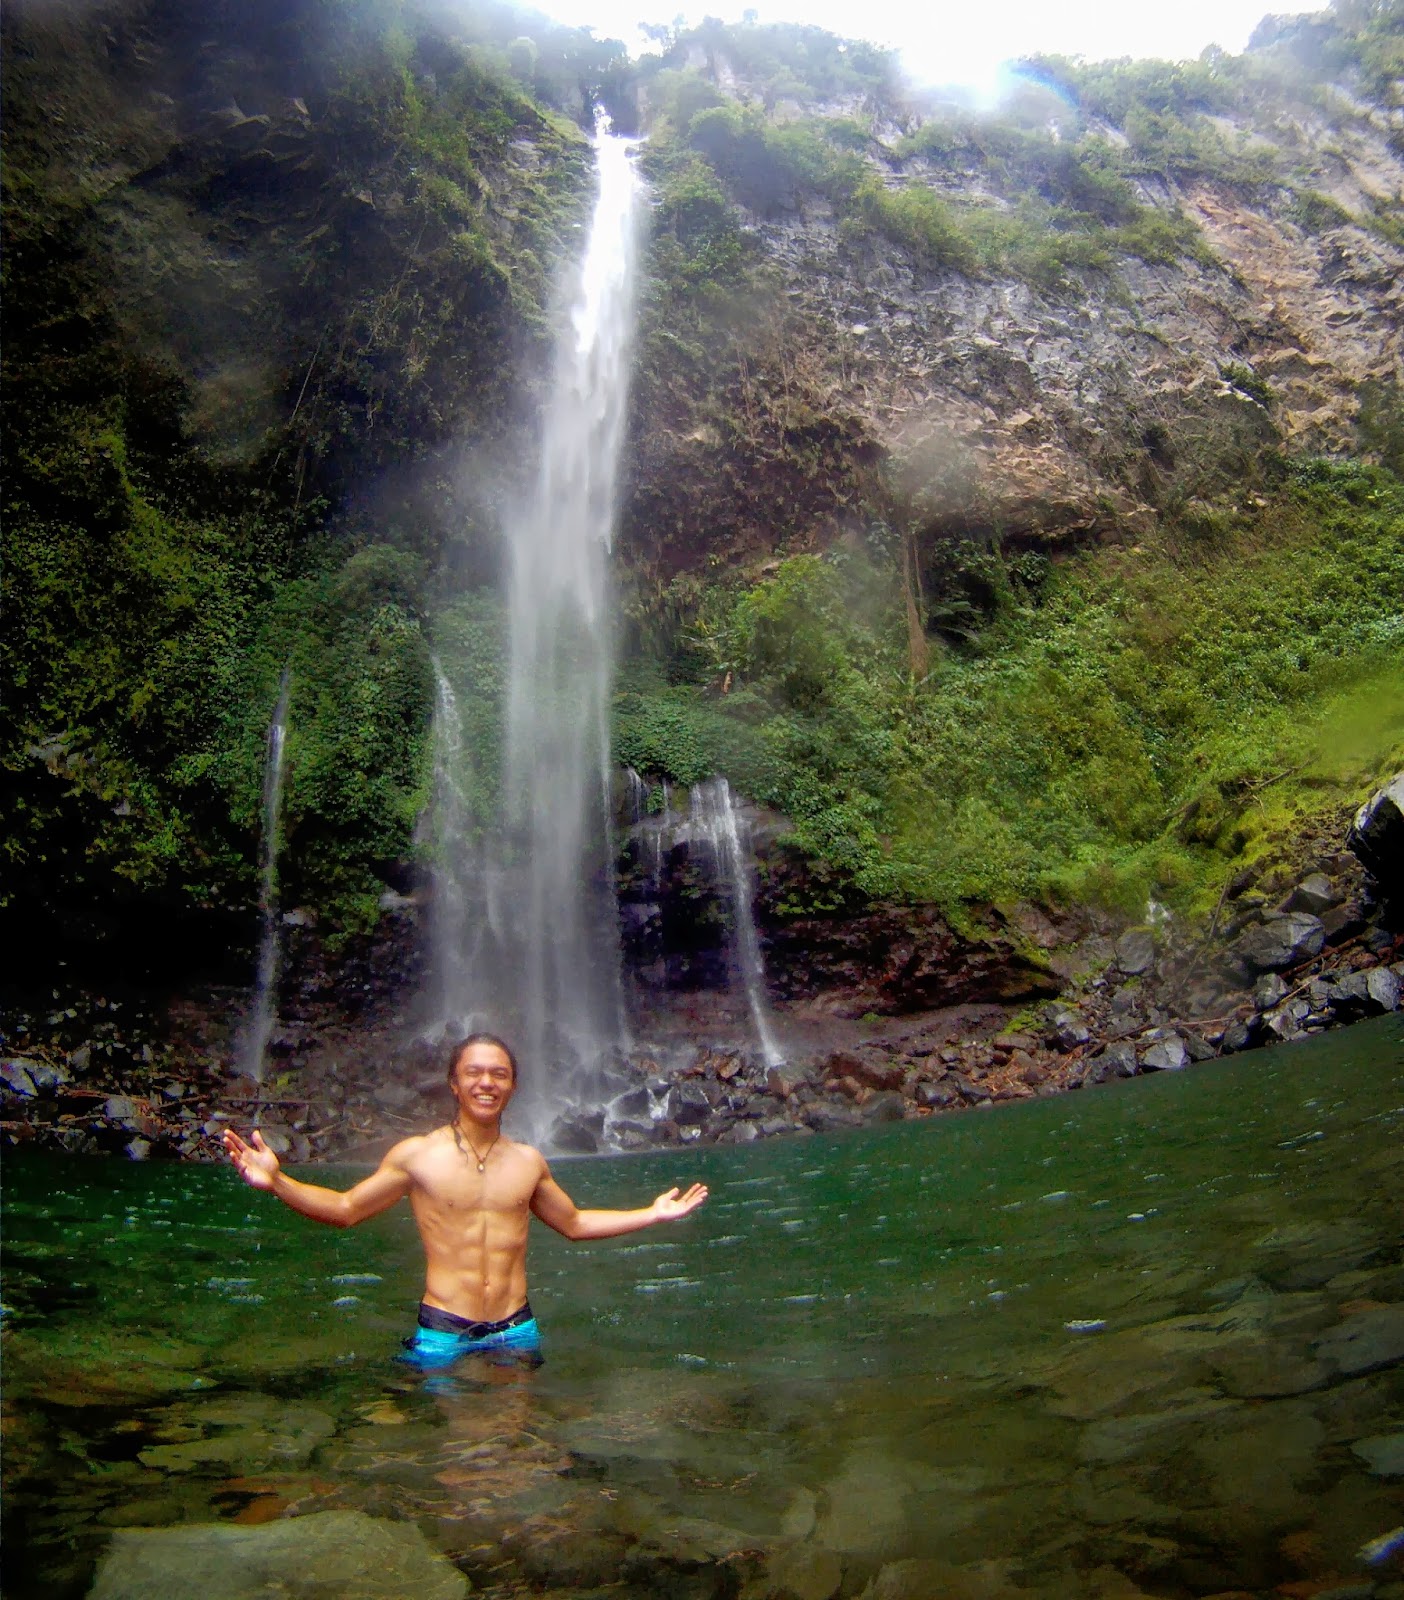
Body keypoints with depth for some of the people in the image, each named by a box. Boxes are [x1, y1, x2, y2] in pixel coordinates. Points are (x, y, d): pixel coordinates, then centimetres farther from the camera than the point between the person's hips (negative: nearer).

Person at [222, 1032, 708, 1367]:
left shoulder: (528, 1161, 4)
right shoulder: (416, 1155, -6)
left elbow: (574, 1223, 18)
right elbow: (345, 1209, -1)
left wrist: (653, 1214, 16)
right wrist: (276, 1181, -16)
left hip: (517, 1331, 3)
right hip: (442, 1335, -3)